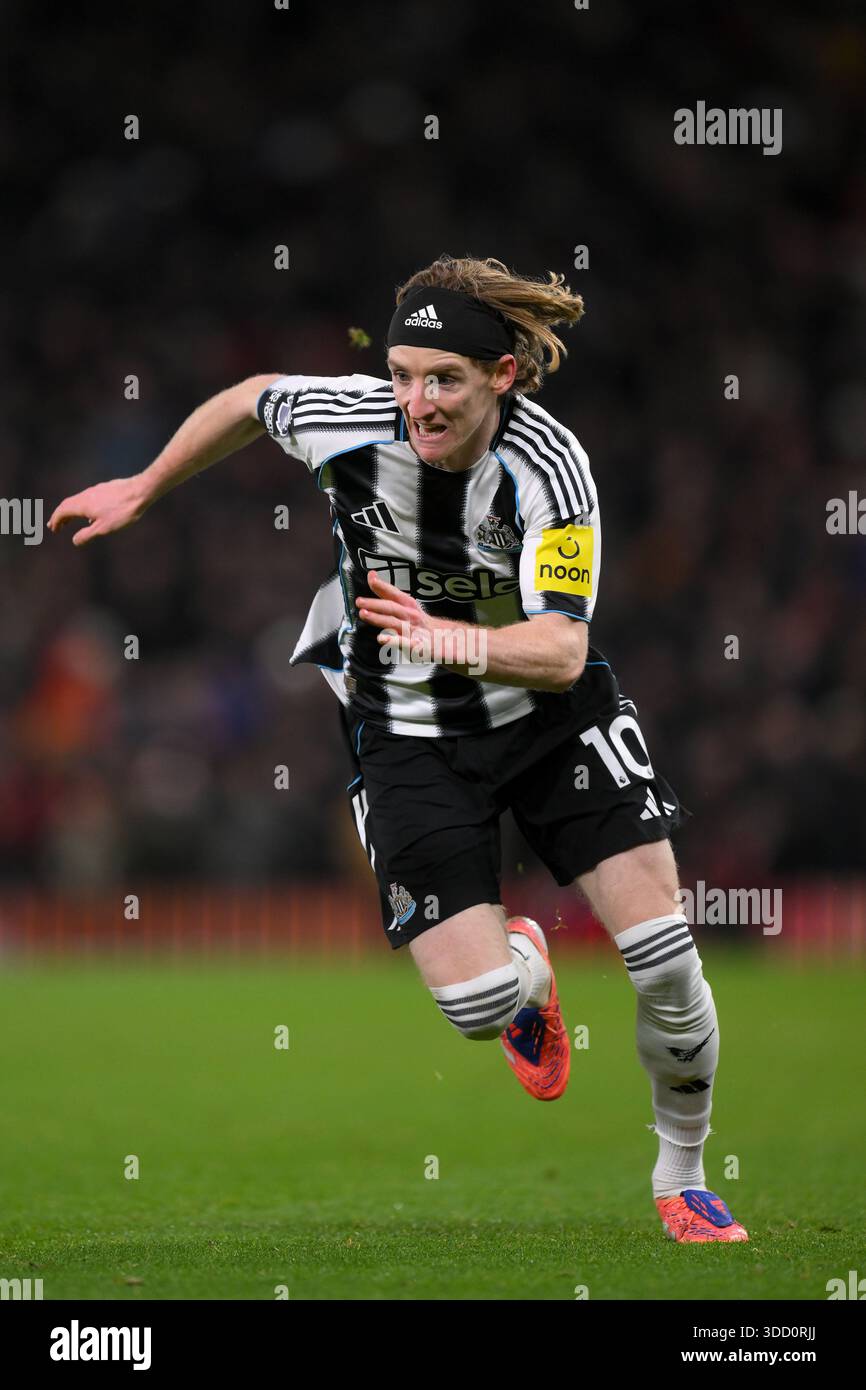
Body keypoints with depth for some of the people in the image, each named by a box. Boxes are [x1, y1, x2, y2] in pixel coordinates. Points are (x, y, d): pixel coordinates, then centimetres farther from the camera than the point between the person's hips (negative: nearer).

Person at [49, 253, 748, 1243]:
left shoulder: (549, 466, -24)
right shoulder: (344, 421, -21)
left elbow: (561, 650, -31)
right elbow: (248, 400, 3)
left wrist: (453, 639, -50)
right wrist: (143, 490, 16)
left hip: (552, 715, 0)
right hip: (408, 740, 0)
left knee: (663, 958, -9)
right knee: (477, 1005, -13)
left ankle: (682, 1180, 17)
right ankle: (525, 967, 29)